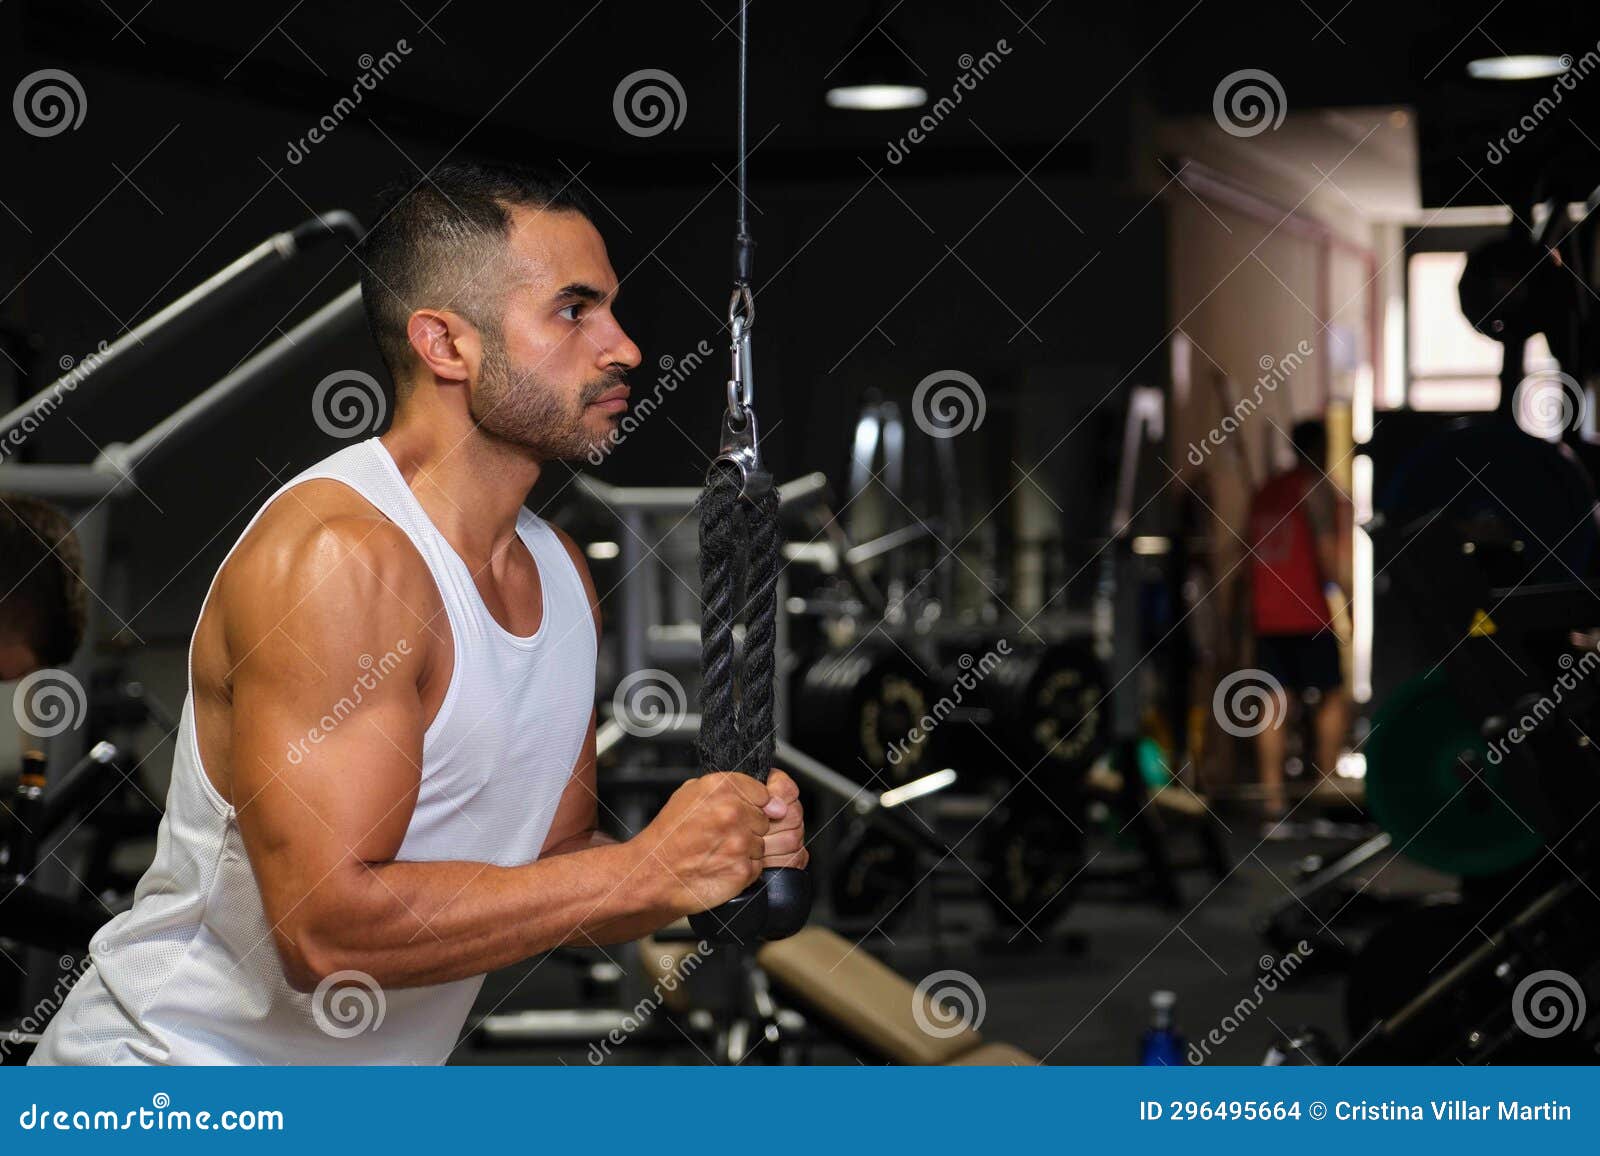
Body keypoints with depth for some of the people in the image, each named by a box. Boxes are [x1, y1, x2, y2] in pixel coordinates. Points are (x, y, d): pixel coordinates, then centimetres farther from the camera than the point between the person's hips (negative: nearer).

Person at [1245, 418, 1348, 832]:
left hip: (1267, 615, 6)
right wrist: (1337, 591, -16)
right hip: (1308, 615, -6)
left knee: (1274, 706, 3)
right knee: (1332, 697, 3)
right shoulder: (1318, 487, -4)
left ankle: (1274, 806, -2)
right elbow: (1325, 540, -17)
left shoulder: (1265, 492, 19)